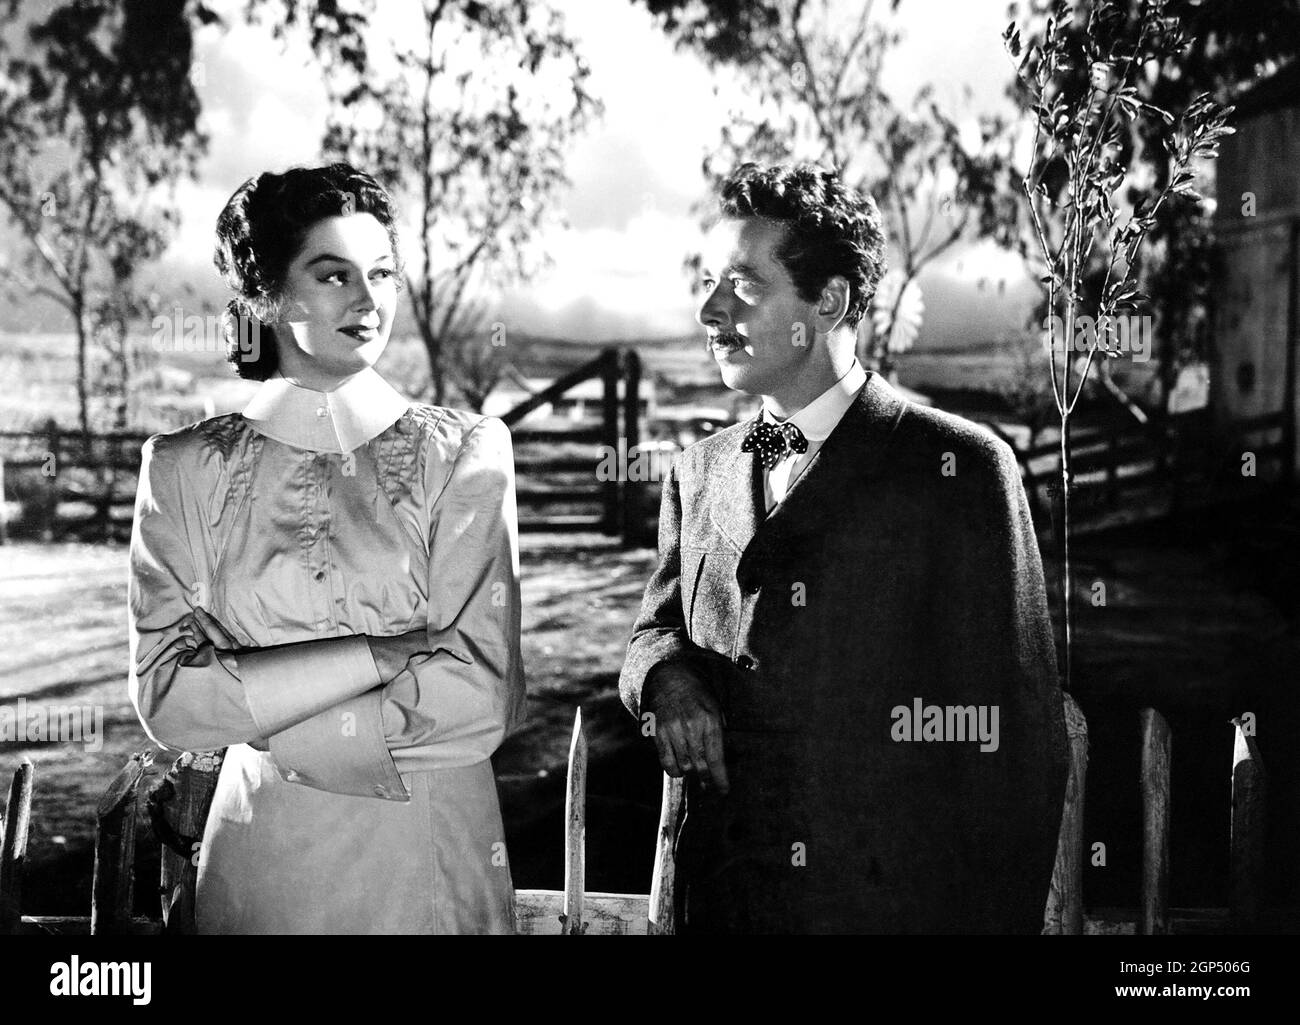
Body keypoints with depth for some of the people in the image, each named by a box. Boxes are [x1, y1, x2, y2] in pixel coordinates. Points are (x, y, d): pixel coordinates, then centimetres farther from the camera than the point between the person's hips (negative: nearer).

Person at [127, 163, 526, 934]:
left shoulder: (466, 454, -5)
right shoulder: (186, 470, -2)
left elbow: (482, 698, -13)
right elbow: (166, 697, -11)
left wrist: (253, 707, -13)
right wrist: (376, 653, -17)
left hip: (432, 862, 0)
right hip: (263, 860, 1)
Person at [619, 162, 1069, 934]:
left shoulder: (962, 468, -9)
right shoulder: (699, 473, 7)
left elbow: (1017, 739, -8)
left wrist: (1005, 917, -9)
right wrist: (668, 675, -10)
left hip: (902, 901, -4)